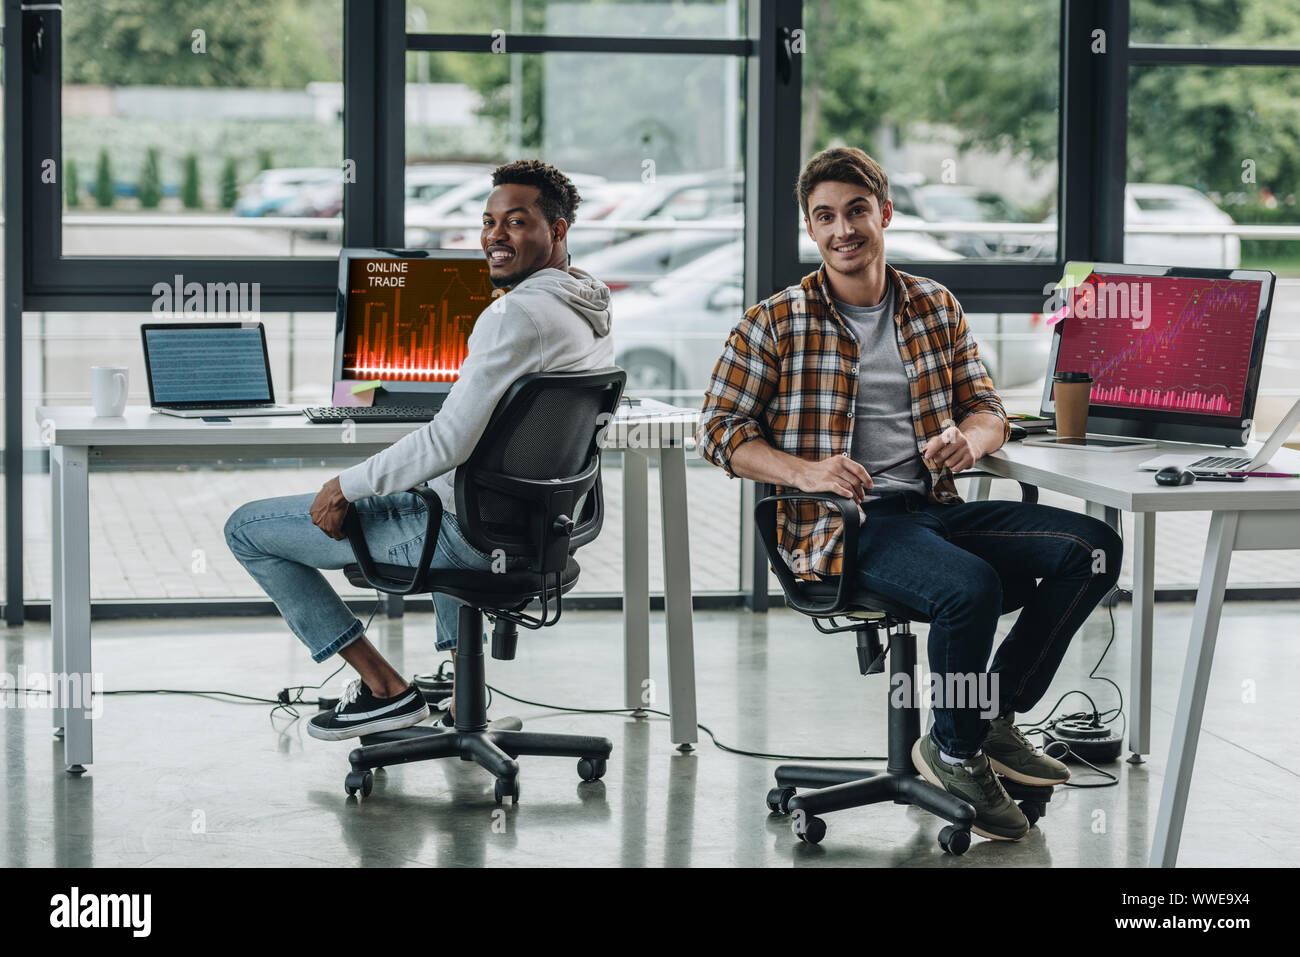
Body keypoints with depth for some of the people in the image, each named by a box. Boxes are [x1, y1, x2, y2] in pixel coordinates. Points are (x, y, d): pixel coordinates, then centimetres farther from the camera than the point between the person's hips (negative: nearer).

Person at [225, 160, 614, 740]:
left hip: (472, 533, -9)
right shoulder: (591, 308, 5)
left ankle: (386, 688, 2)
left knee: (247, 529, 1)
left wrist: (347, 486, -16)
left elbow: (448, 442, -29)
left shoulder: (517, 315, -25)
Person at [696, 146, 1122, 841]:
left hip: (936, 506, 5)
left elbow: (988, 409, 19)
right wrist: (805, 472, -18)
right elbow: (720, 430, 0)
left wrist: (969, 439, -7)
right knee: (972, 585, -34)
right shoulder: (776, 322, 3)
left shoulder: (935, 307, 16)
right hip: (844, 523, -5)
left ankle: (995, 714, 0)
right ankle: (952, 751, -6)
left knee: (1093, 547, -14)